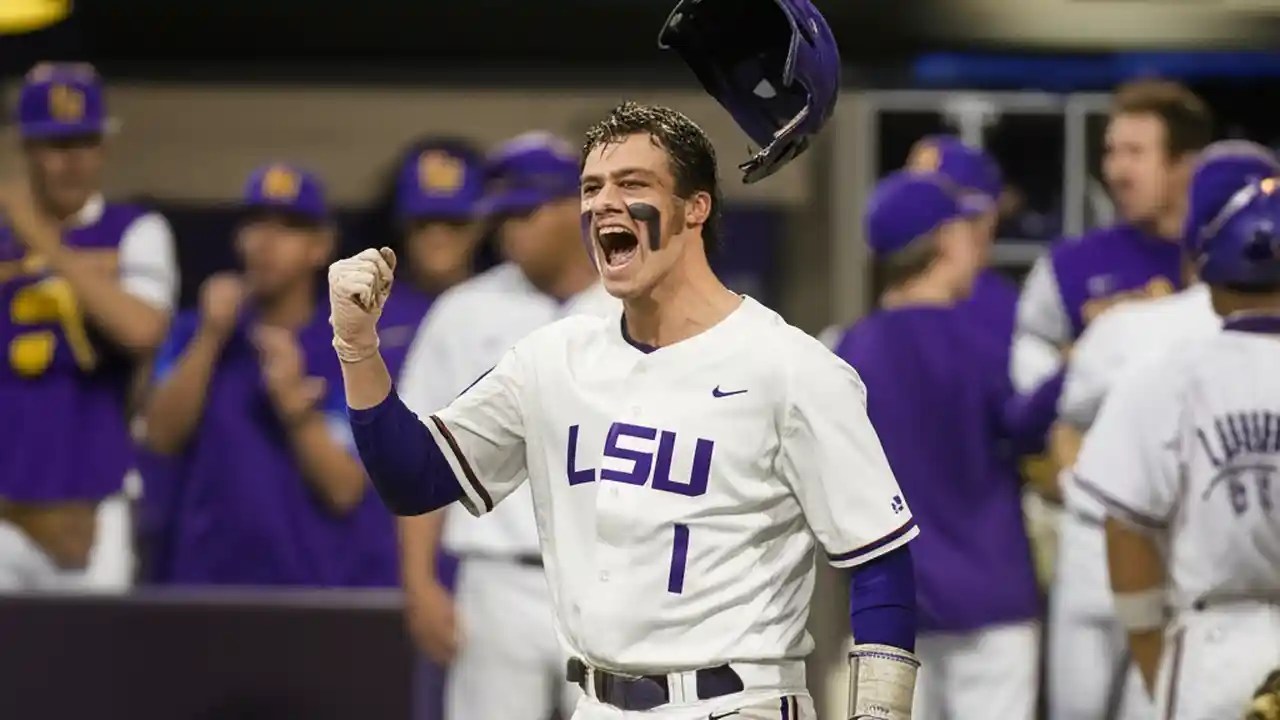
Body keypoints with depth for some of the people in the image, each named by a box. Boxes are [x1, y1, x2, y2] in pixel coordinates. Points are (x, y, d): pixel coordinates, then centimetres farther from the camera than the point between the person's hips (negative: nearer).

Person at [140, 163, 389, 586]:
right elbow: (162, 434, -5)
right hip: (208, 582, 2)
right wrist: (209, 337, -12)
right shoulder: (195, 334, 10)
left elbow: (344, 490, -6)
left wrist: (293, 402, -18)